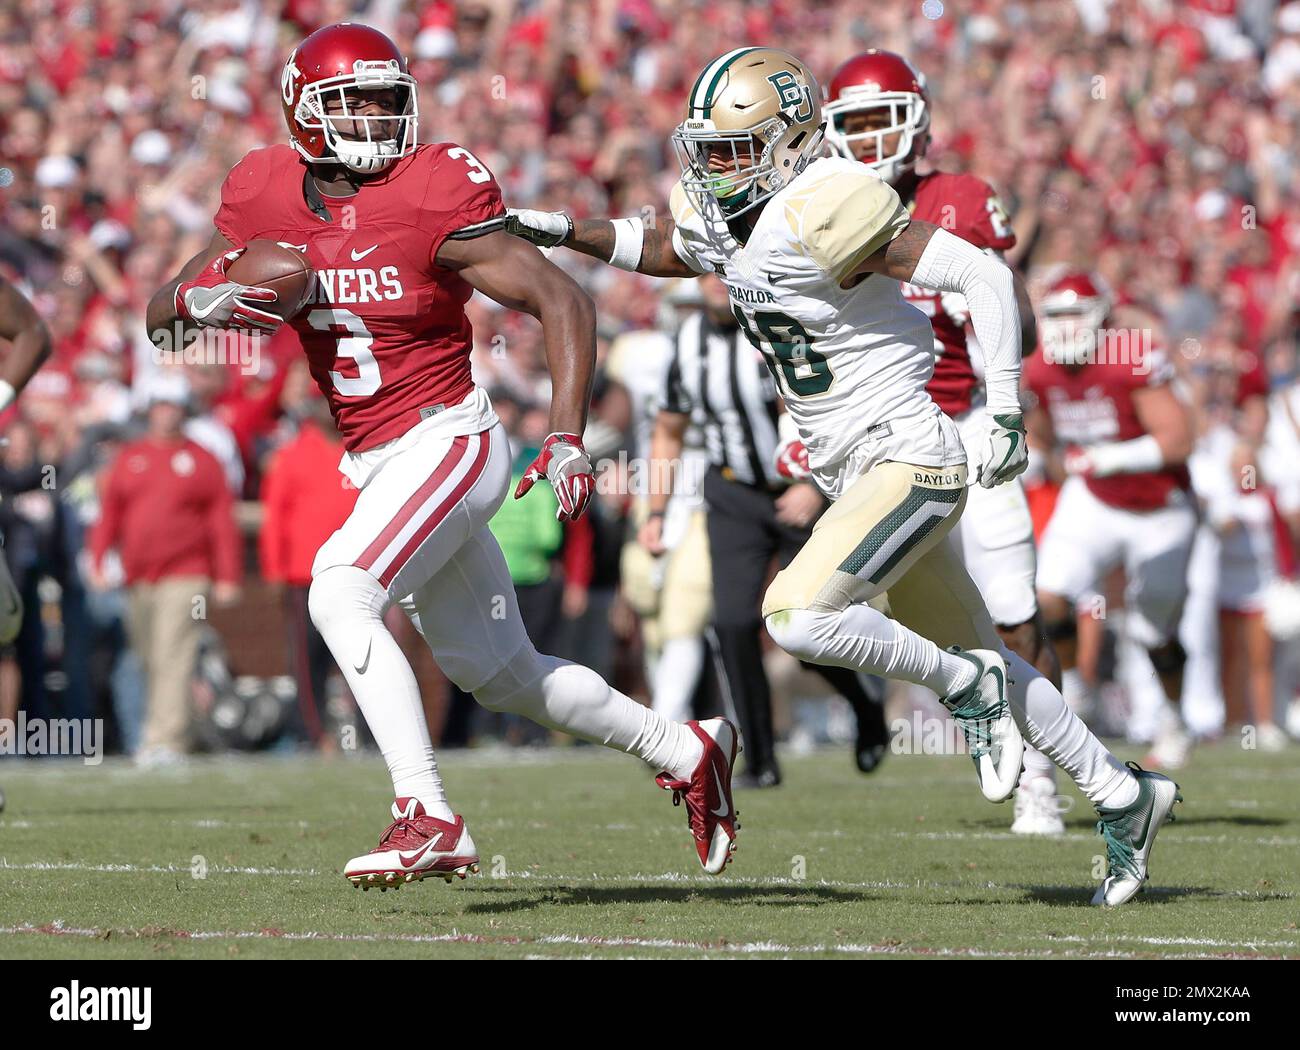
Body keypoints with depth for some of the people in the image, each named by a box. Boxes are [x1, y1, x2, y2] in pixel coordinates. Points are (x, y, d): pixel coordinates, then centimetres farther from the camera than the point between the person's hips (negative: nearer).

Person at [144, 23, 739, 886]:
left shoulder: (432, 199, -15)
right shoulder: (264, 196, 1)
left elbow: (563, 302, -12)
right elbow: (161, 314, 7)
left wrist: (567, 440, -19)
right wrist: (203, 299, -17)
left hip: (447, 439, -7)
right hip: (378, 461, 7)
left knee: (340, 593, -28)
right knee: (501, 673, 16)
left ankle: (430, 821, -29)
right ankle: (688, 752, 35)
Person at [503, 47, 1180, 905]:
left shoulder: (823, 213, -22)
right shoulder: (721, 220, 3)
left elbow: (984, 277, -23)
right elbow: (652, 248, 27)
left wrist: (1007, 413, -23)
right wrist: (559, 231, 11)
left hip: (910, 461, -9)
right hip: (854, 472, 9)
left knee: (798, 617, -24)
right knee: (973, 661, 17)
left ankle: (967, 687, -3)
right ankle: (1124, 796, 29)